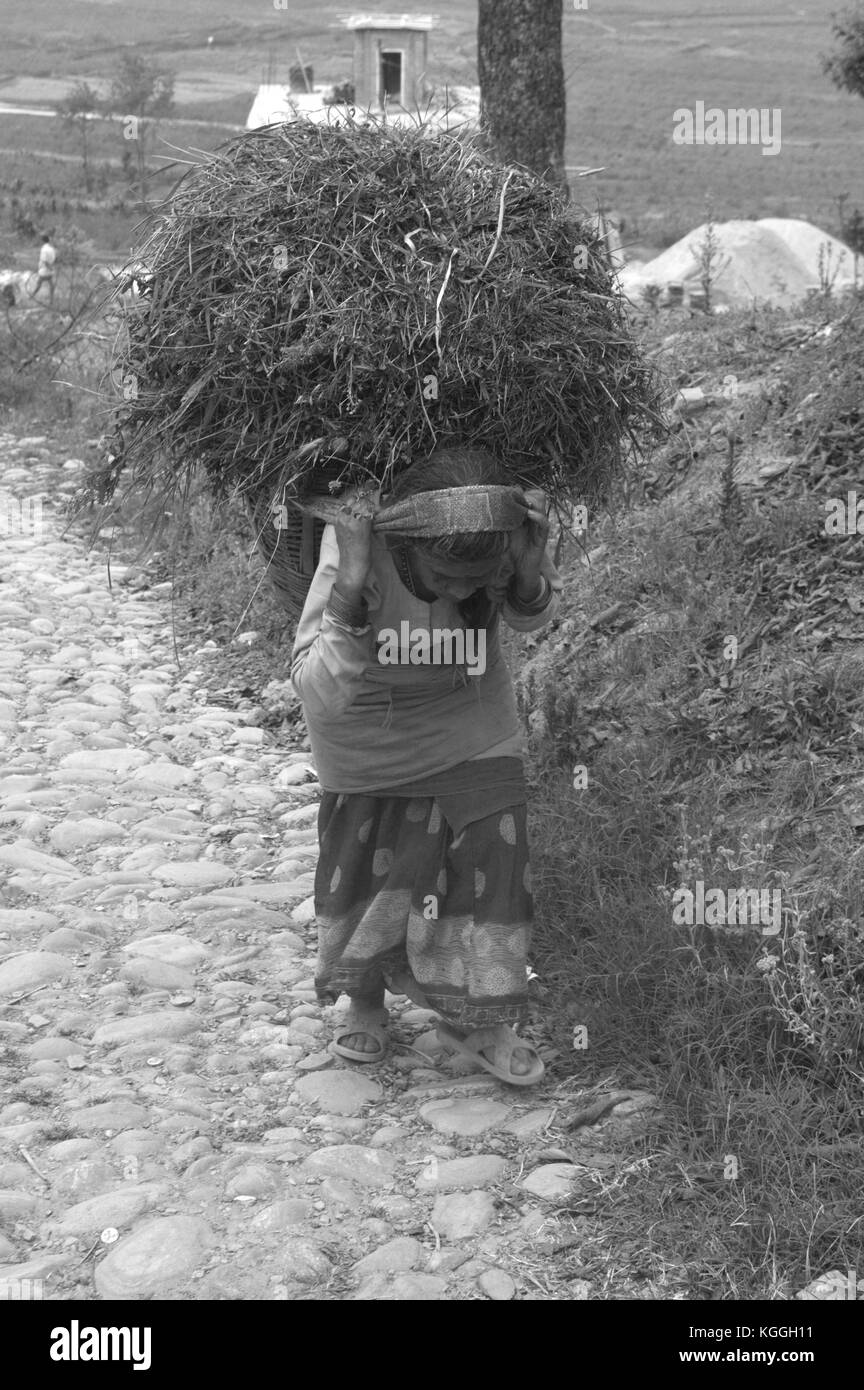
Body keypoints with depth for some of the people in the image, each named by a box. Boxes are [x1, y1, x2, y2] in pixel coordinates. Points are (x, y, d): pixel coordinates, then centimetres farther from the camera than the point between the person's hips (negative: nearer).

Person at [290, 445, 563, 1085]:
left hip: (471, 722, 2)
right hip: (369, 727, -2)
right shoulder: (356, 545, -37)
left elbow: (534, 617, -6)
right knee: (365, 861, 4)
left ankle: (478, 1021, 19)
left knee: (493, 849, -2)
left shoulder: (503, 538, -29)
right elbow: (317, 692, -38)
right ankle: (364, 997, 34)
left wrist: (530, 577, -31)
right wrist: (351, 590, -54)